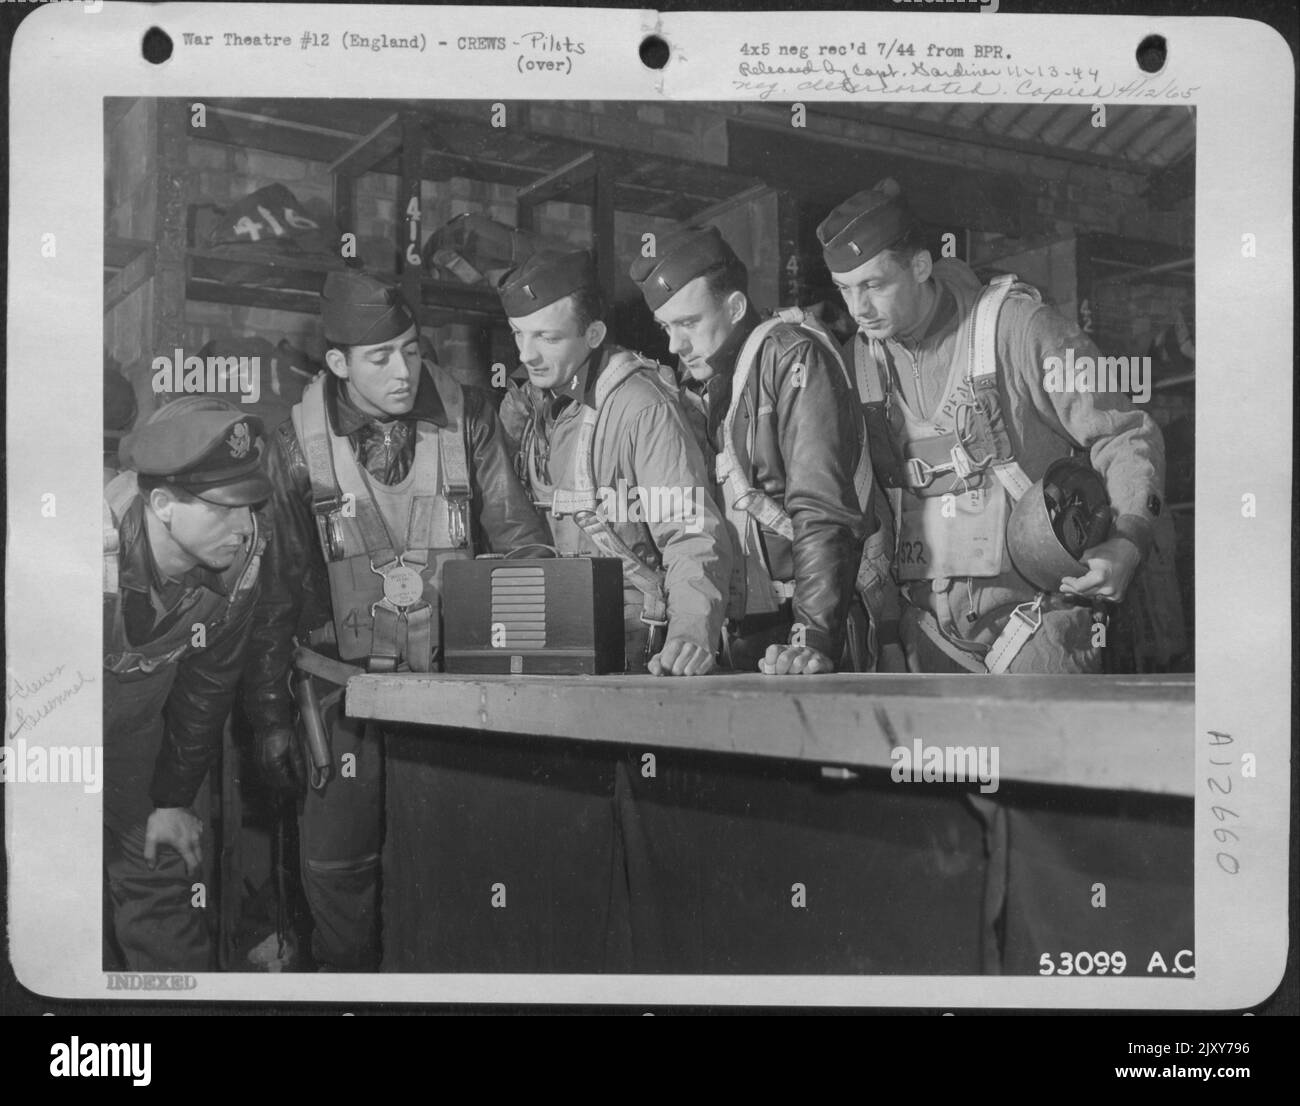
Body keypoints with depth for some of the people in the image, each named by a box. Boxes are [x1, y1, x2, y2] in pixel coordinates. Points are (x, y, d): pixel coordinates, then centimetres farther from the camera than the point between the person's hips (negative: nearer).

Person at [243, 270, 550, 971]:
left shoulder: (466, 421, -3)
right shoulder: (299, 446, -4)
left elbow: (519, 539, 3)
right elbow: (274, 587, 1)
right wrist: (269, 713, 1)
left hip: (453, 676, 1)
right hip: (344, 683, 0)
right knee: (335, 864, 5)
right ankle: (345, 977, 27)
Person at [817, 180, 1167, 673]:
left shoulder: (1017, 326, -8)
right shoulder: (857, 358, 7)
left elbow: (1126, 435, -5)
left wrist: (1127, 542, -20)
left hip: (1033, 607, -4)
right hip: (928, 626, 4)